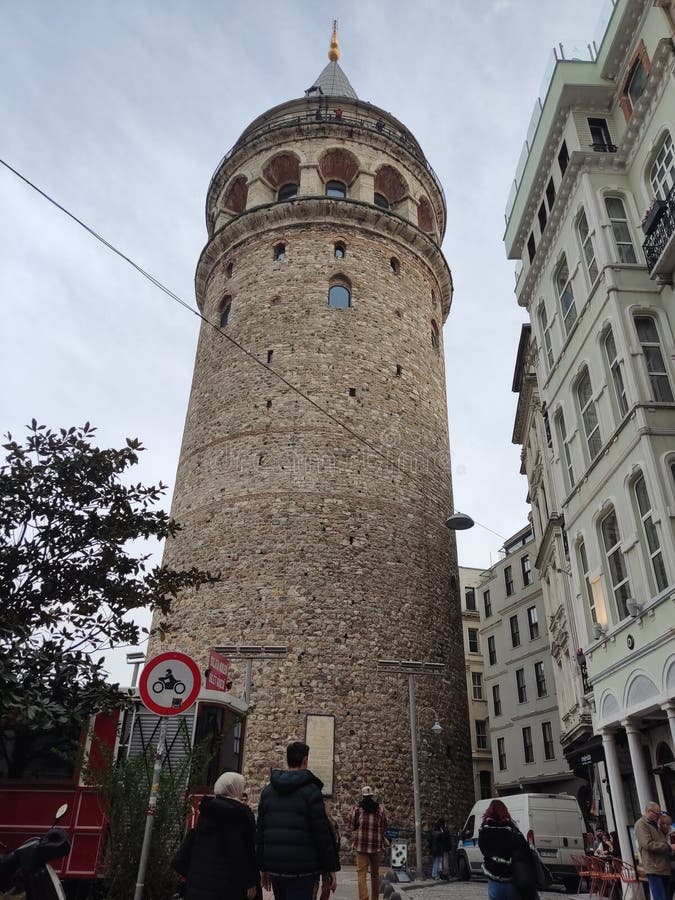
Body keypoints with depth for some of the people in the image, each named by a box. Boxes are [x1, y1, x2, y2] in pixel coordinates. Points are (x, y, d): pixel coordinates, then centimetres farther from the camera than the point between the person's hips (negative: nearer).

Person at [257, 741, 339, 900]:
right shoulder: (311, 790, -9)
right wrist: (329, 868, -2)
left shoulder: (267, 791, 9)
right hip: (302, 869, -6)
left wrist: (263, 867, 16)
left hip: (274, 867, 6)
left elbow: (260, 831, 10)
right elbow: (322, 832, -10)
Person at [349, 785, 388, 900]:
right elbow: (384, 827, 7)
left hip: (361, 843, -2)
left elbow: (352, 826, 2)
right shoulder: (380, 808, 2)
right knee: (375, 873, 18)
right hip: (376, 844, 2)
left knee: (362, 873, -3)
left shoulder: (357, 807, -2)